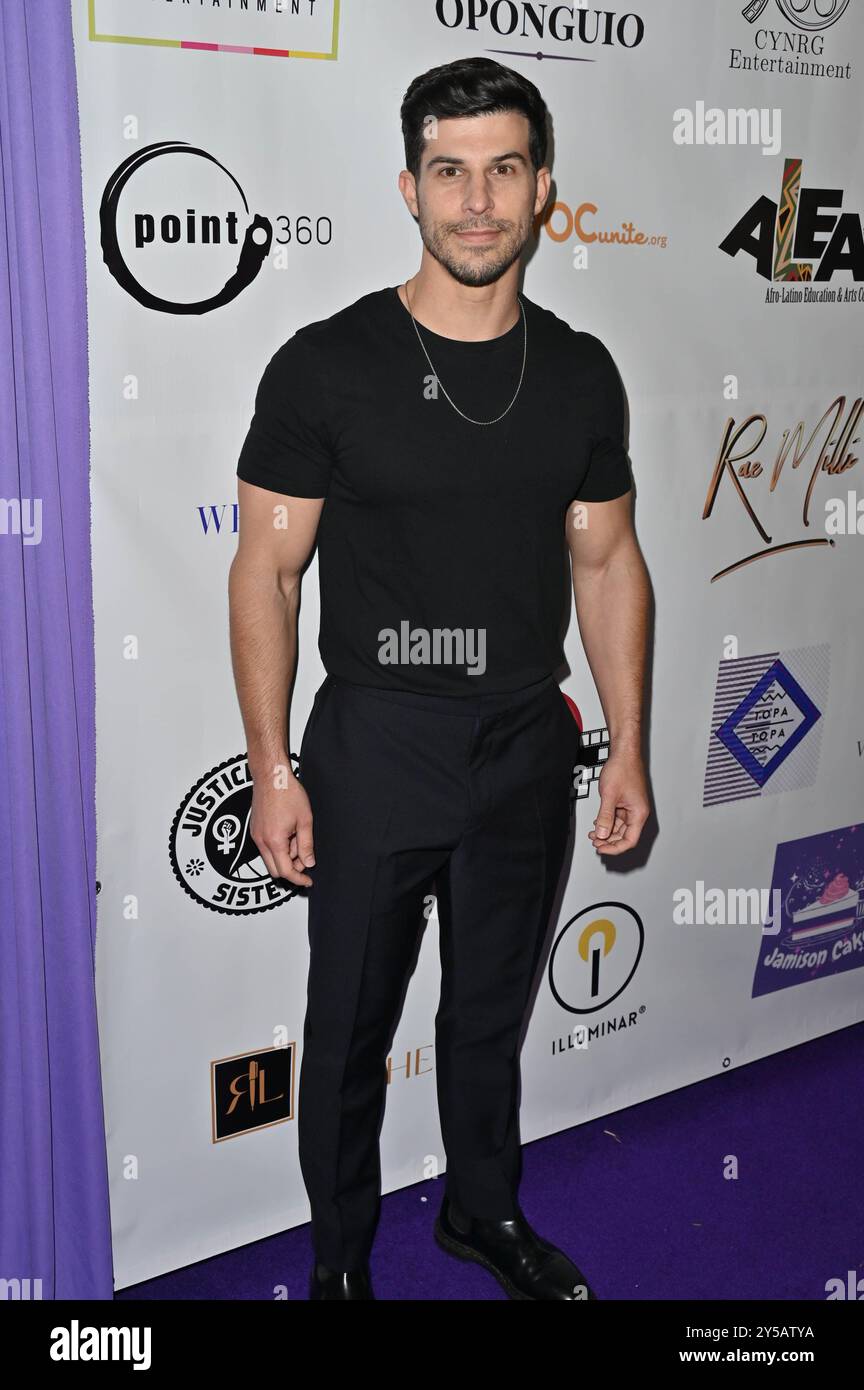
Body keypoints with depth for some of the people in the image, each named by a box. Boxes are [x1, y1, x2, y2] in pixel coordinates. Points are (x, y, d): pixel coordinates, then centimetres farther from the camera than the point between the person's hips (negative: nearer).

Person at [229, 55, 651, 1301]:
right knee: (350, 1028, 11)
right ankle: (341, 1257, 34)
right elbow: (267, 570, -8)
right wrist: (271, 770, -11)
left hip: (526, 748, 3)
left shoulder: (581, 374, 1)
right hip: (373, 748, -3)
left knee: (493, 1010, 20)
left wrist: (628, 750, 5)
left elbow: (607, 561, 7)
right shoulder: (327, 366, -10)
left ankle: (484, 1210, 44)